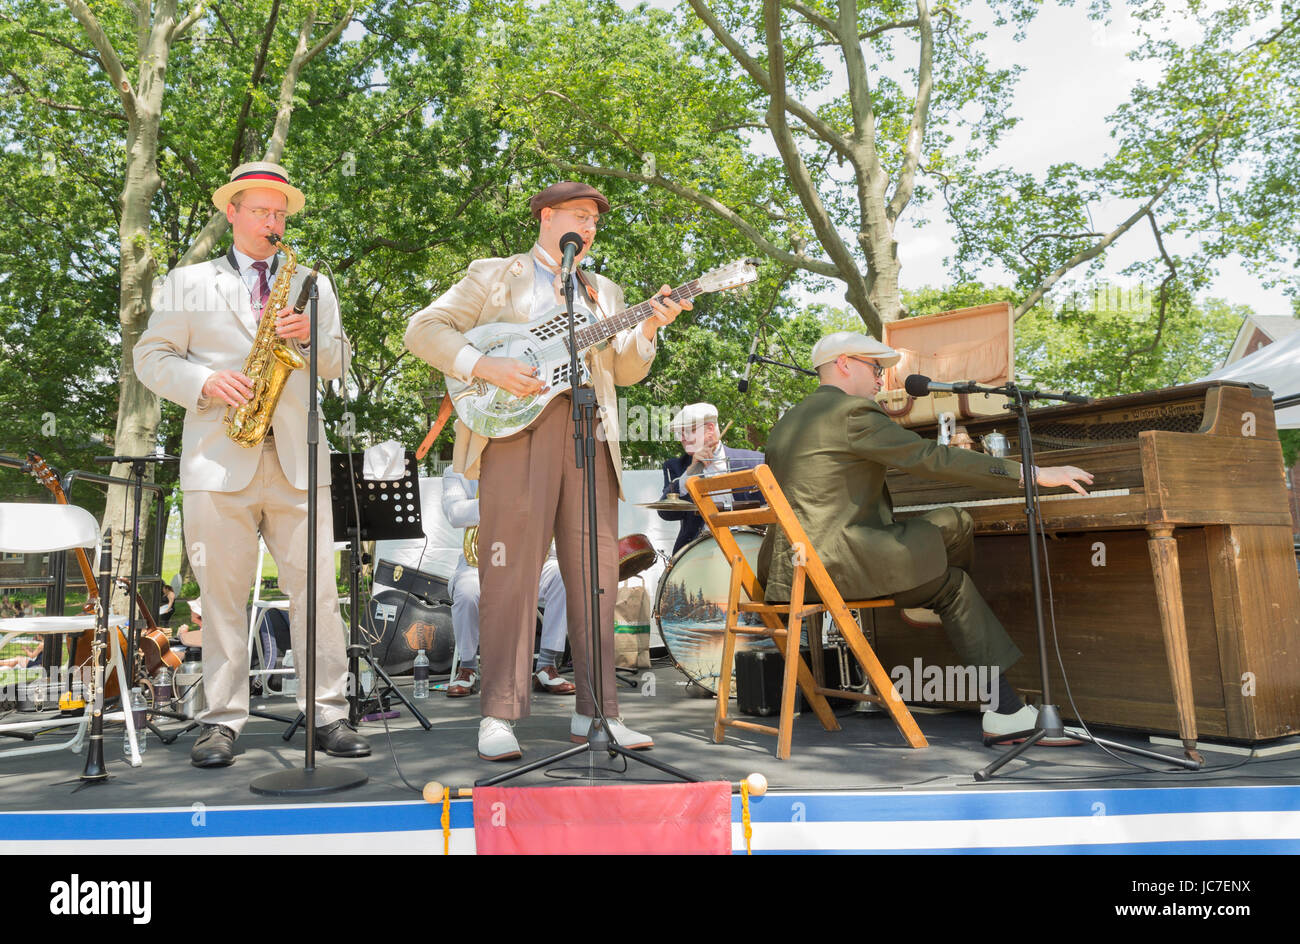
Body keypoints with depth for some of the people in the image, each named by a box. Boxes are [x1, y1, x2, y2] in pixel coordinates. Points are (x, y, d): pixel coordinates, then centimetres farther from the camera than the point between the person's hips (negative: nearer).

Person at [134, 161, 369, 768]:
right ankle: (222, 721, 9)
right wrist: (205, 382, -8)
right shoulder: (186, 283, 15)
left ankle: (328, 714, 3)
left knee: (316, 591, -3)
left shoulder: (313, 285, 21)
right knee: (221, 595, 0)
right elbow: (151, 357, 10)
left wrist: (311, 336, -6)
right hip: (219, 460, -1)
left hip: (297, 459, 1)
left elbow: (338, 364, 15)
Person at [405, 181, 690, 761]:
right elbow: (424, 329, 5)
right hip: (514, 429, -4)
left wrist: (649, 327, -1)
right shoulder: (494, 276, 15)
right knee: (511, 572, -8)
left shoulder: (604, 293, 27)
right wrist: (485, 366, -10)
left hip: (589, 432, 4)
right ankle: (499, 717, -3)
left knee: (595, 575, 0)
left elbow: (626, 371, 17)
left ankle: (596, 713, 6)